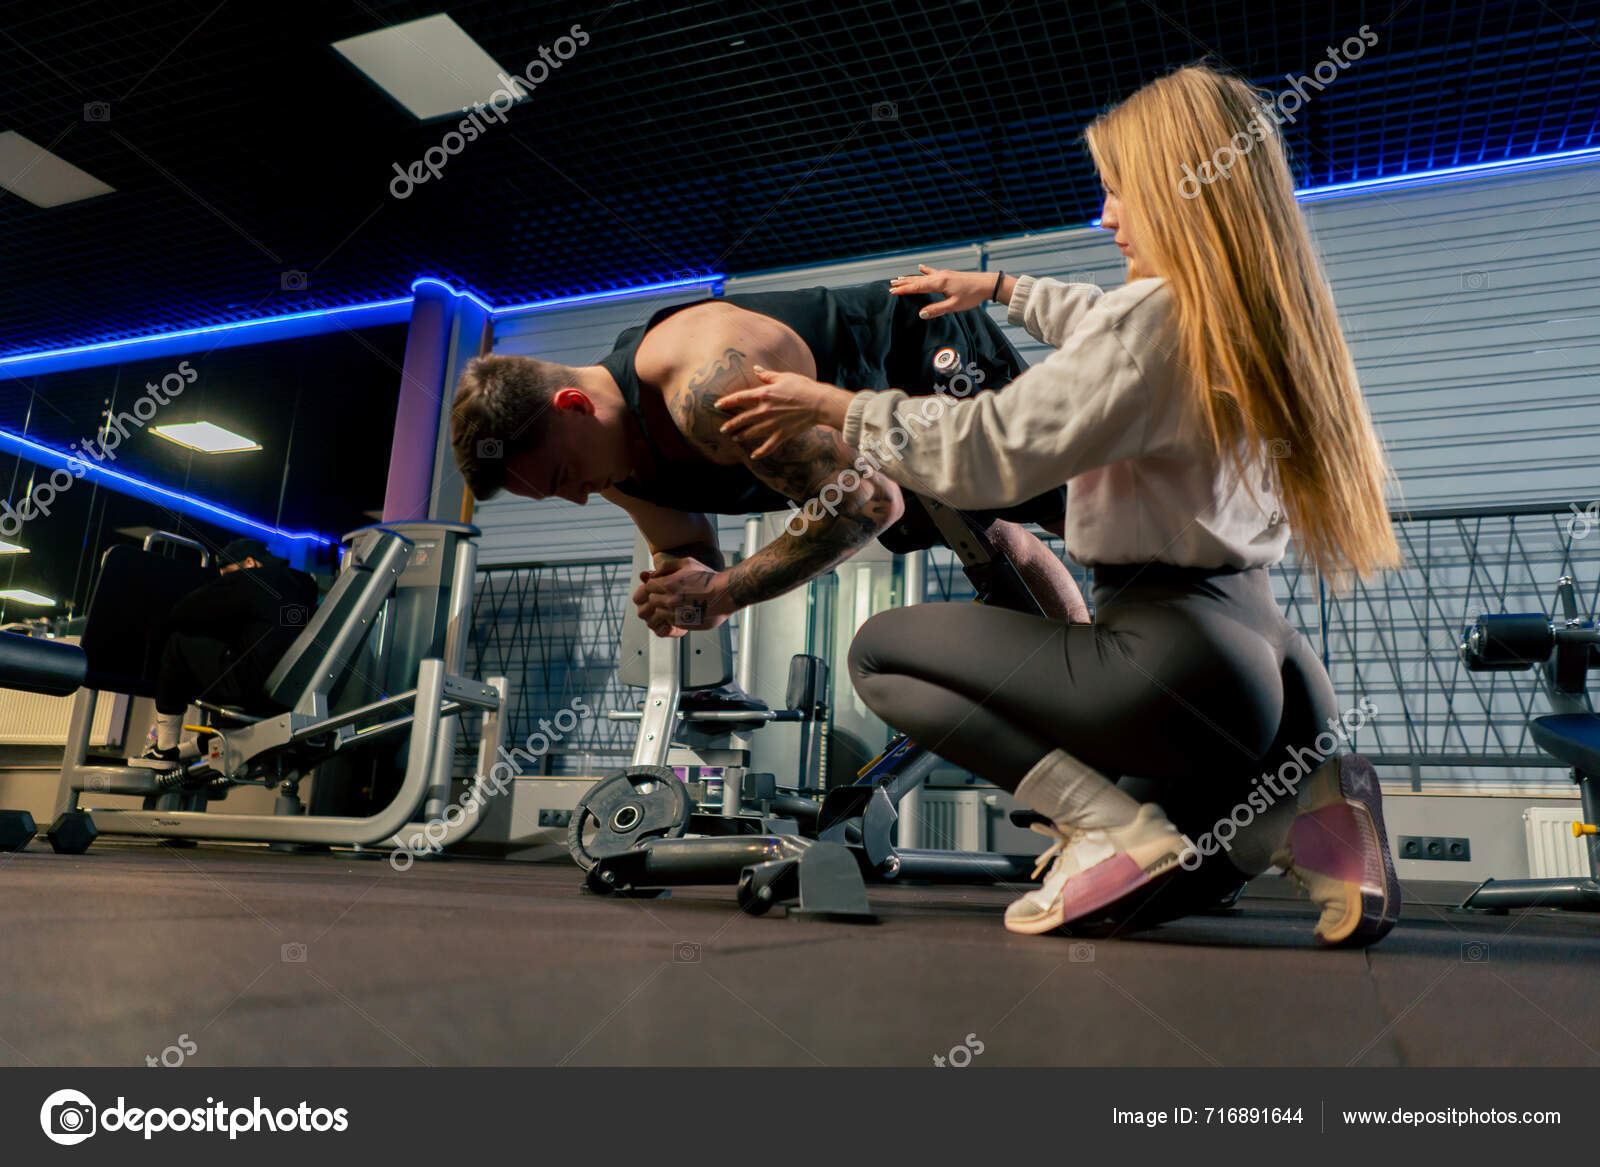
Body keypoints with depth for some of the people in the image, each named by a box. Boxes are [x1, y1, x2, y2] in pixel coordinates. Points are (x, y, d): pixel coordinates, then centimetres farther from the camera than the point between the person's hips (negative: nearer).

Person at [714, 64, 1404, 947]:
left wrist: (831, 407, -5)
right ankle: (1306, 799, 6)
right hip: (1269, 654, 9)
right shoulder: (1257, 318, 14)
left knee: (881, 651, 1)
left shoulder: (1156, 316, -14)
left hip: (1176, 657, -9)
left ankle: (1111, 827, -12)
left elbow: (987, 452, -16)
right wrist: (1003, 289, 42)